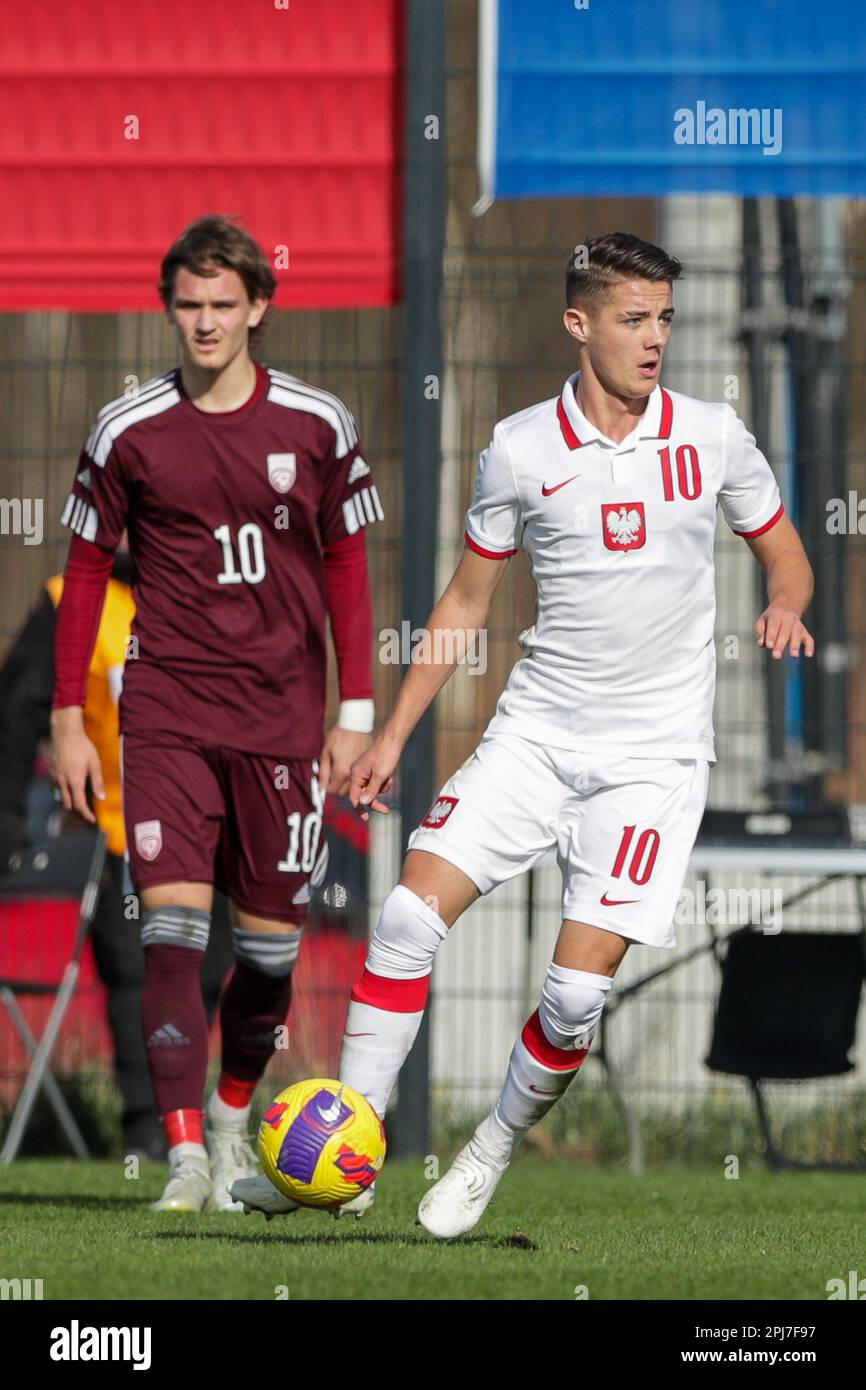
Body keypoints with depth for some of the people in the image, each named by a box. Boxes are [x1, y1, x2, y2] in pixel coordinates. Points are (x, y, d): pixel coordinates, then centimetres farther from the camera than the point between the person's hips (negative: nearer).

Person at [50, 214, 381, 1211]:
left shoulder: (316, 426, 1)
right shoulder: (127, 433, 0)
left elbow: (345, 565, 9)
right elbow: (86, 571, 8)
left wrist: (356, 712, 6)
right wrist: (67, 718, 5)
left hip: (283, 714, 1)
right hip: (166, 710, -1)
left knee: (270, 939, 6)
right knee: (173, 925, -15)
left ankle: (233, 1118, 30)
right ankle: (186, 1157, -19)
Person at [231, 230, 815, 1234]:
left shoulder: (712, 437, -1)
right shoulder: (520, 449, 0)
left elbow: (784, 556, 12)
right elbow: (465, 602, 10)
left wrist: (784, 607, -12)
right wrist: (393, 735, 7)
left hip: (654, 754, -1)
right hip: (534, 734, 1)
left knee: (578, 992, -11)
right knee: (411, 914, -14)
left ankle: (491, 1158, 13)